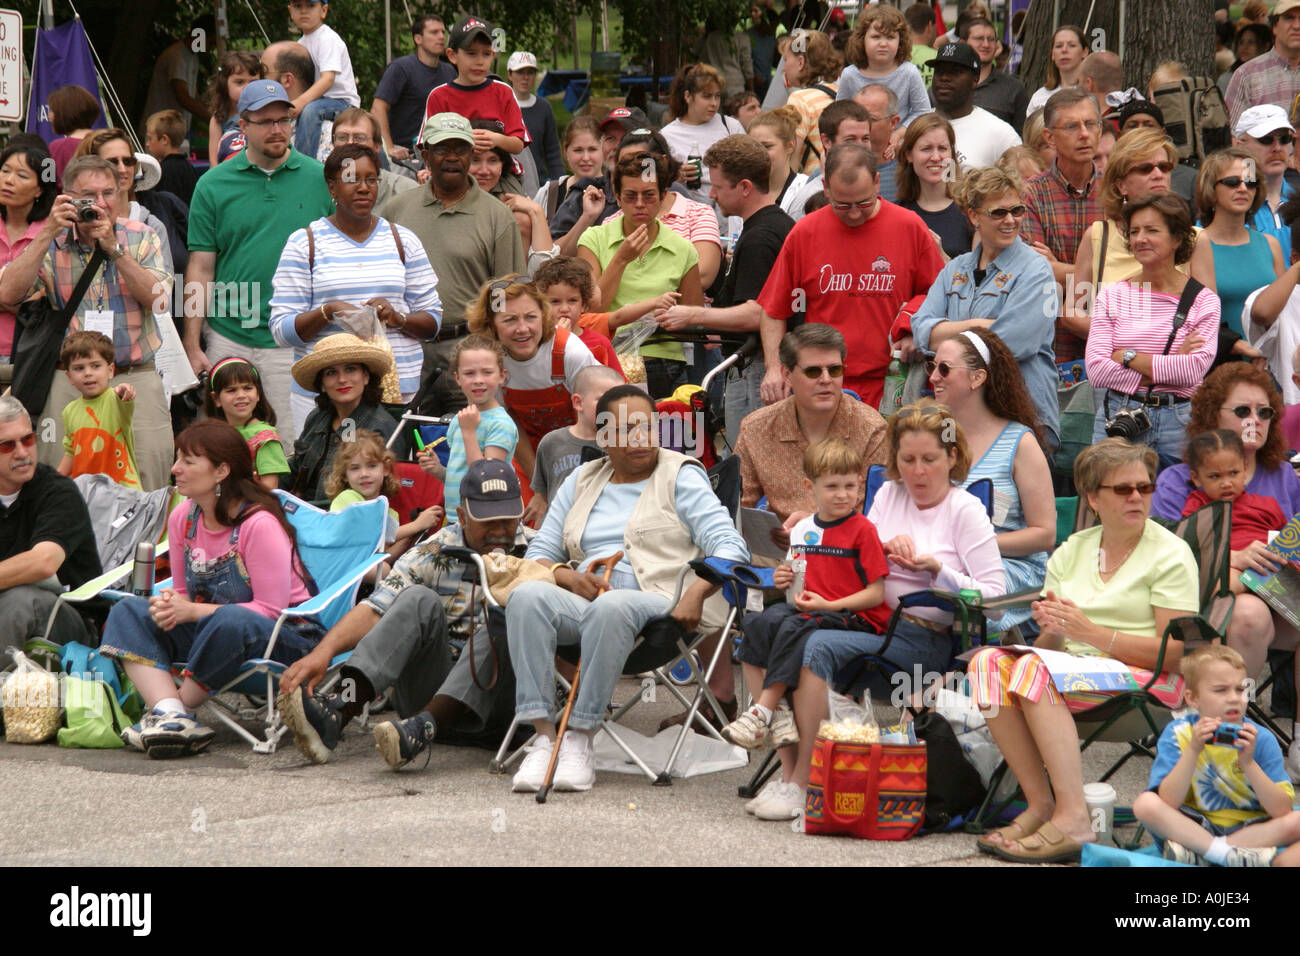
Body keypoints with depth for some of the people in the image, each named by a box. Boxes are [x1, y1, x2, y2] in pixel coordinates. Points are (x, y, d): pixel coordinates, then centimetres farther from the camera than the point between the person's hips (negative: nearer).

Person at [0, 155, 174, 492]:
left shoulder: (140, 237, 6)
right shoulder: (51, 244, 5)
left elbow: (160, 299, -8)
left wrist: (114, 248, -15)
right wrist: (49, 233, -13)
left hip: (136, 377, 0)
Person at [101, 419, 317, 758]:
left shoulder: (259, 524, -19)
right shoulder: (182, 517, 4)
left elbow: (269, 609, -20)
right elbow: (183, 591, 13)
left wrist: (192, 611, -24)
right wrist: (169, 605, -13)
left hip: (286, 639, -7)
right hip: (207, 631, 8)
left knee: (230, 621, -41)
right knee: (127, 611, -10)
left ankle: (181, 709, -19)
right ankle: (170, 715, -32)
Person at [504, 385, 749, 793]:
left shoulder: (681, 476, 9)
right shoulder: (581, 481, 23)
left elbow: (731, 547, -1)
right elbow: (539, 553, 20)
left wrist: (696, 593, -21)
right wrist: (567, 576, -5)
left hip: (662, 604, -4)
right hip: (583, 603, 4)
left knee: (610, 606, -40)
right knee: (527, 596, -29)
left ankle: (580, 739, -34)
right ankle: (544, 736, -33)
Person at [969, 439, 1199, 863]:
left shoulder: (1170, 554, 0)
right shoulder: (1071, 551, 16)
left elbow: (1175, 651, -10)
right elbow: (1051, 647, 12)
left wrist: (1092, 633, -19)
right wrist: (1052, 629, -13)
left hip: (1149, 682, -6)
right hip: (1074, 670, 6)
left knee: (1035, 670, -31)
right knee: (989, 663, -22)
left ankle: (1072, 818, -36)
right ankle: (1040, 803, -22)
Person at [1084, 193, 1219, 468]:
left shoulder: (1204, 300, 2)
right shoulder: (1112, 296, 7)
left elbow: (1196, 368, -12)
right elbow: (1096, 370, -4)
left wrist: (1127, 357, -9)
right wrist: (1171, 365, -8)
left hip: (1177, 423, -1)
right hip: (1116, 421, 1)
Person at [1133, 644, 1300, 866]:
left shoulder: (1261, 740, -7)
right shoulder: (1178, 733, -7)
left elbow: (1282, 811, -15)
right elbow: (1168, 803, -19)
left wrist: (1248, 763, -26)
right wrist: (1193, 750, -27)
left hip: (1252, 828, 1)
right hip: (1194, 827, -1)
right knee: (1145, 804, -24)